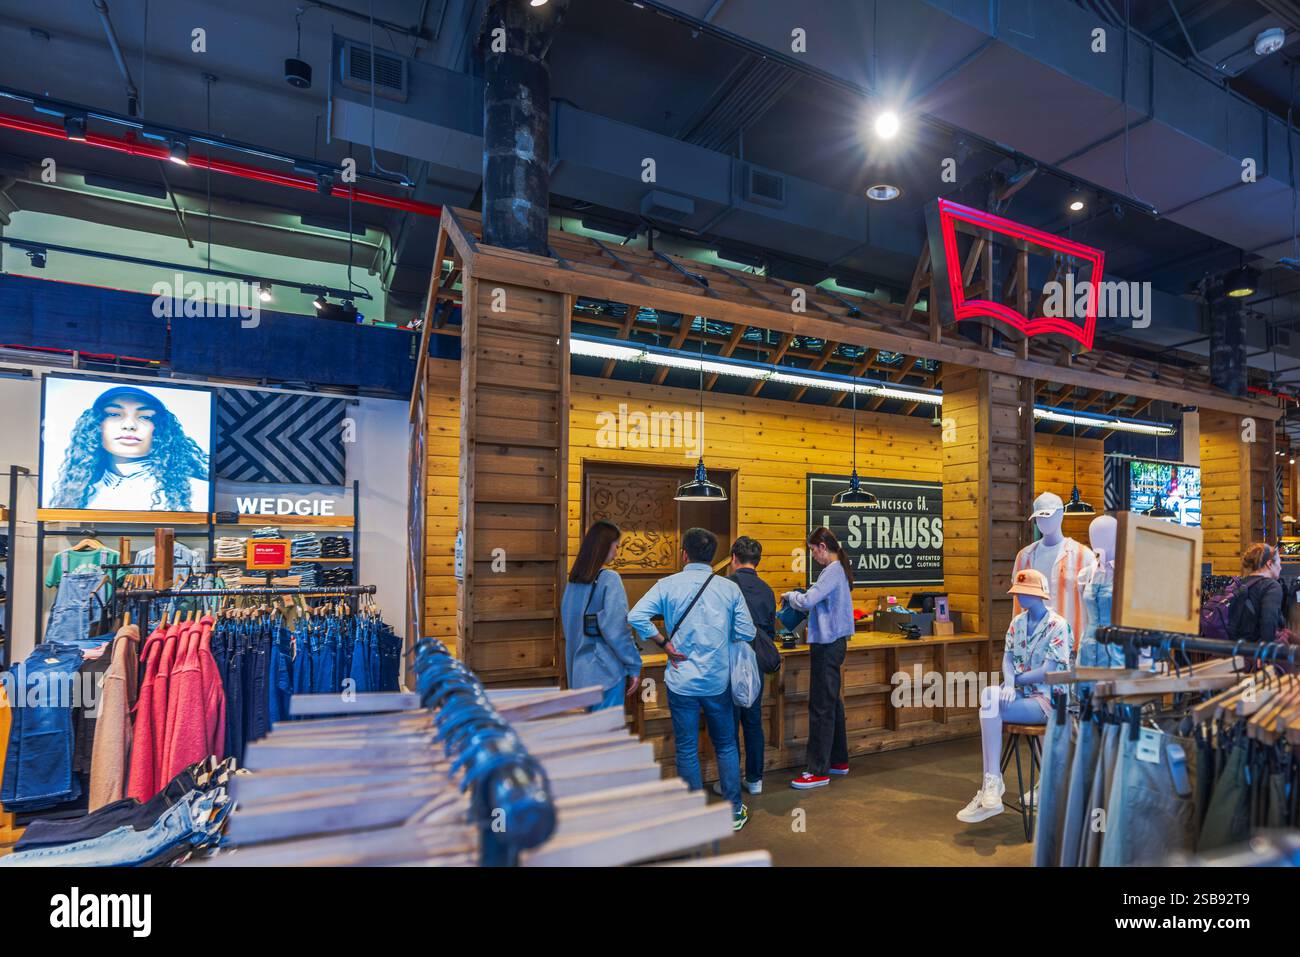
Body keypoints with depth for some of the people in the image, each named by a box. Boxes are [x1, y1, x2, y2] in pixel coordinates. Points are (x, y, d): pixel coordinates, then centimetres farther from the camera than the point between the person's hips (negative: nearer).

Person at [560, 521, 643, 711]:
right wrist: (634, 667, -9)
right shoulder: (609, 579, -14)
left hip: (580, 669, 7)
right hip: (607, 670, -7)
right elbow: (617, 629, -17)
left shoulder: (573, 580, 8)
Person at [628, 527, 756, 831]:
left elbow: (636, 616, -21)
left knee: (687, 749, 11)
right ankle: (734, 811, 28)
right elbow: (747, 633, -4)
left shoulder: (668, 585, -9)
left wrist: (664, 643, -11)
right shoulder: (729, 587, -4)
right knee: (726, 745, 19)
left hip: (682, 681, -2)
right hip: (718, 681, 2)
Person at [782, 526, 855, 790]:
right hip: (832, 642, 10)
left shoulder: (833, 571, -18)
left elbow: (807, 601, -25)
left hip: (828, 645, -10)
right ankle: (838, 760, 30)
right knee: (832, 703, 18)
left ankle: (819, 771, 3)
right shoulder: (838, 569, 12)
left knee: (821, 708, -4)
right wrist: (800, 598, 5)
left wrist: (790, 595, -6)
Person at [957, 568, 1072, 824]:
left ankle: (992, 785, -18)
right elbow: (1007, 659, 4)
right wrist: (1008, 684, -16)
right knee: (988, 694, -26)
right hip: (1019, 693, 6)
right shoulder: (1017, 622, 11)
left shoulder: (1058, 626, -10)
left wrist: (1015, 681, -6)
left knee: (989, 710, -27)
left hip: (1046, 699, -6)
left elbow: (1047, 672, -16)